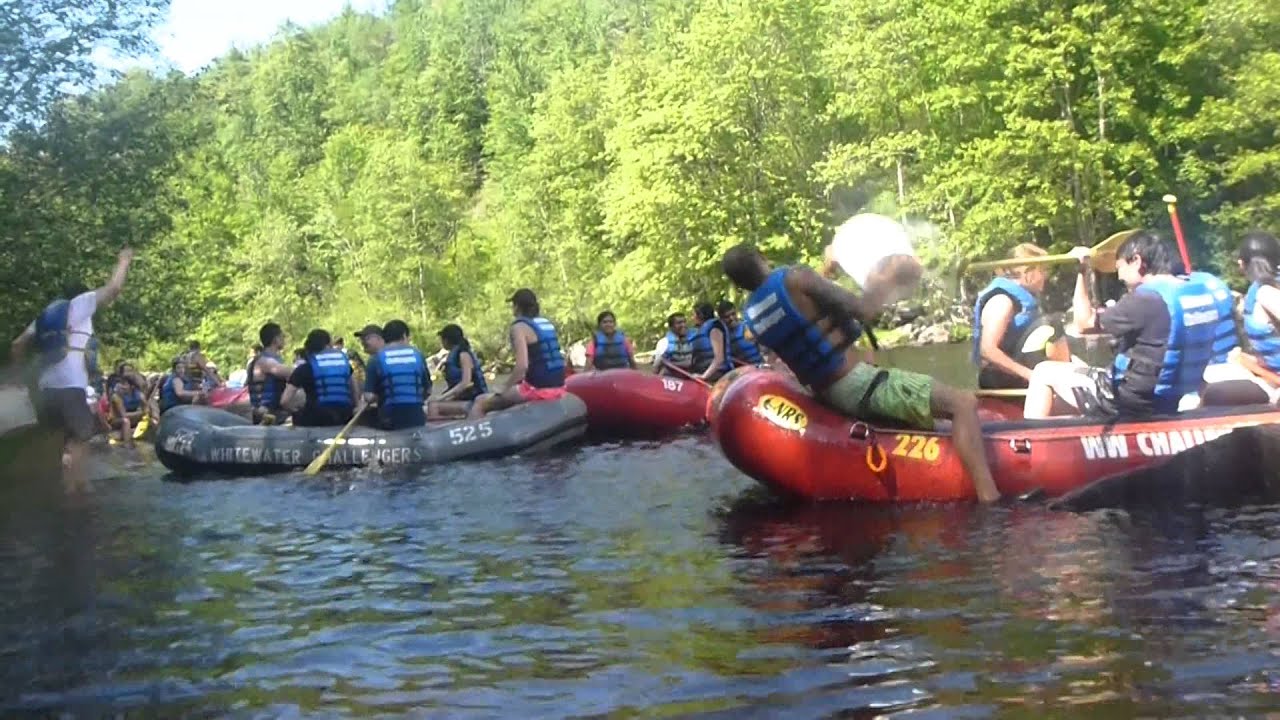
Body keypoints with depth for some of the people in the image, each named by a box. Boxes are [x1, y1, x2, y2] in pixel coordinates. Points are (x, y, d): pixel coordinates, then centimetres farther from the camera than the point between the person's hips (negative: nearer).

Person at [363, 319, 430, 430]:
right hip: (416, 418, 2)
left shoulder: (377, 358, -1)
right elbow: (428, 390, 11)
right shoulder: (417, 354, 5)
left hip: (390, 420, -2)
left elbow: (369, 397, -6)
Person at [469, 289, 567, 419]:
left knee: (480, 403, 4)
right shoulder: (547, 323, 14)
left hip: (537, 389, -8)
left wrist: (504, 390, -9)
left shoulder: (519, 326, -9)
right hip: (558, 389, 8)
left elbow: (522, 365, -19)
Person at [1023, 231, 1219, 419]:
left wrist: (1081, 273, -1)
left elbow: (1084, 324, -10)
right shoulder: (1200, 292, 3)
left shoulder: (1145, 298, -22)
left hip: (1130, 400, -9)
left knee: (1044, 372, 8)